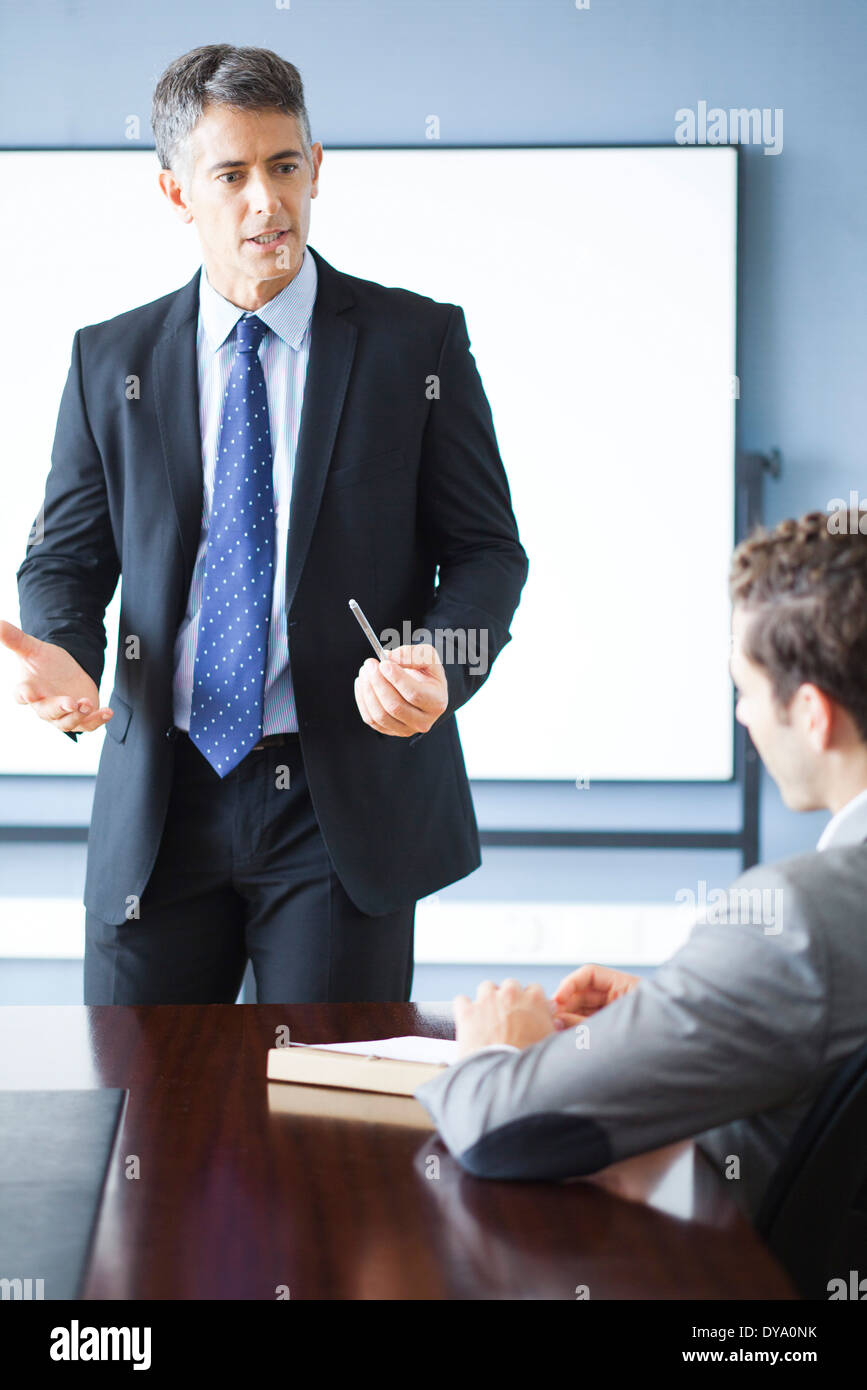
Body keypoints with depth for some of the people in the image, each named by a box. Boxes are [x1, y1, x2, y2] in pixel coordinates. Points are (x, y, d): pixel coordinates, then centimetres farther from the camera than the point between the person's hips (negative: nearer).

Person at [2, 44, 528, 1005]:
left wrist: (439, 665, -18)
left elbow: (486, 549, 2)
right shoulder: (109, 361, 8)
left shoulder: (418, 341, 2)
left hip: (343, 810, -2)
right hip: (160, 808, 2)